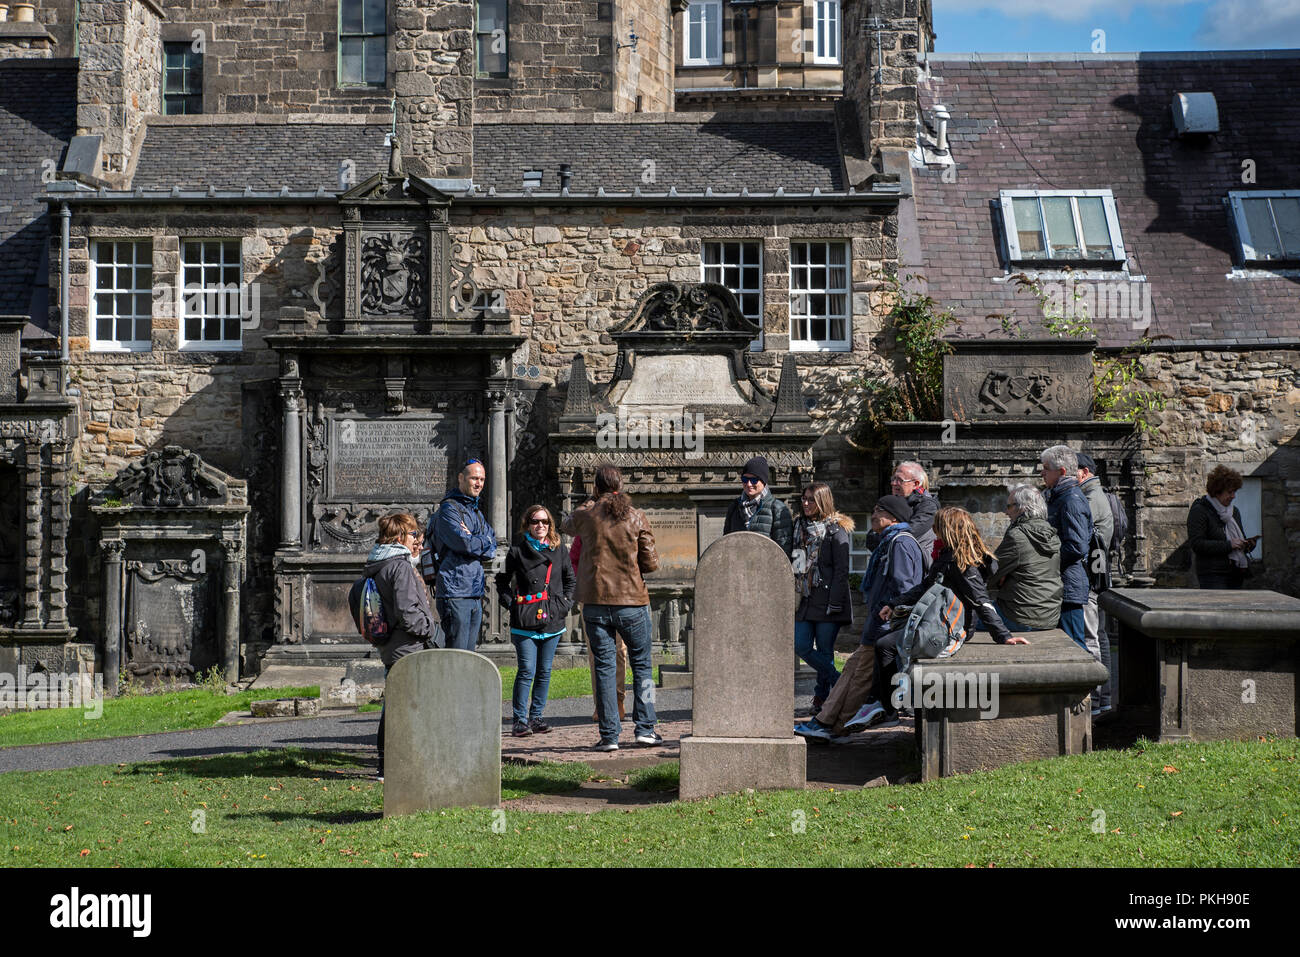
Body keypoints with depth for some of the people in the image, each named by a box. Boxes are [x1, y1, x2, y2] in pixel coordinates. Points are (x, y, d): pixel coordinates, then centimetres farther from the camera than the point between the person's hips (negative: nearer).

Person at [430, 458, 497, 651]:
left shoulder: (477, 512, 19)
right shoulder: (449, 509, -7)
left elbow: (491, 551, 10)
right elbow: (464, 543, -19)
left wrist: (473, 542, -8)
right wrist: (484, 542, -1)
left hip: (476, 595, 8)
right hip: (455, 593, -8)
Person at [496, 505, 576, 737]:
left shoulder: (559, 550, 8)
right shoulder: (517, 550, 0)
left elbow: (570, 580, 19)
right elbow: (502, 581, 9)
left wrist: (565, 603, 7)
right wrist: (510, 603, -2)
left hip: (552, 621, 3)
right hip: (525, 621, -3)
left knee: (544, 672, 7)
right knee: (526, 671, -9)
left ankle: (536, 717, 17)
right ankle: (520, 720, -3)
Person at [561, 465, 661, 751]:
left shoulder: (586, 515, -2)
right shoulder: (636, 517, -4)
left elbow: (568, 526, 22)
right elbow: (650, 563, -3)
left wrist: (593, 501, 26)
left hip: (595, 603, 1)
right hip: (632, 602, -1)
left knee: (604, 667, 5)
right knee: (642, 665, 11)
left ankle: (609, 735, 3)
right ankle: (645, 728, 5)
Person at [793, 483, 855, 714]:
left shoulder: (836, 530, -6)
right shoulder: (799, 527, 13)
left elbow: (842, 570, -10)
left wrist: (834, 604, -16)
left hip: (826, 599, -6)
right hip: (805, 599, 6)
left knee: (824, 650, -1)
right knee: (801, 646, -1)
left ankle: (822, 696, 10)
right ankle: (839, 683, 14)